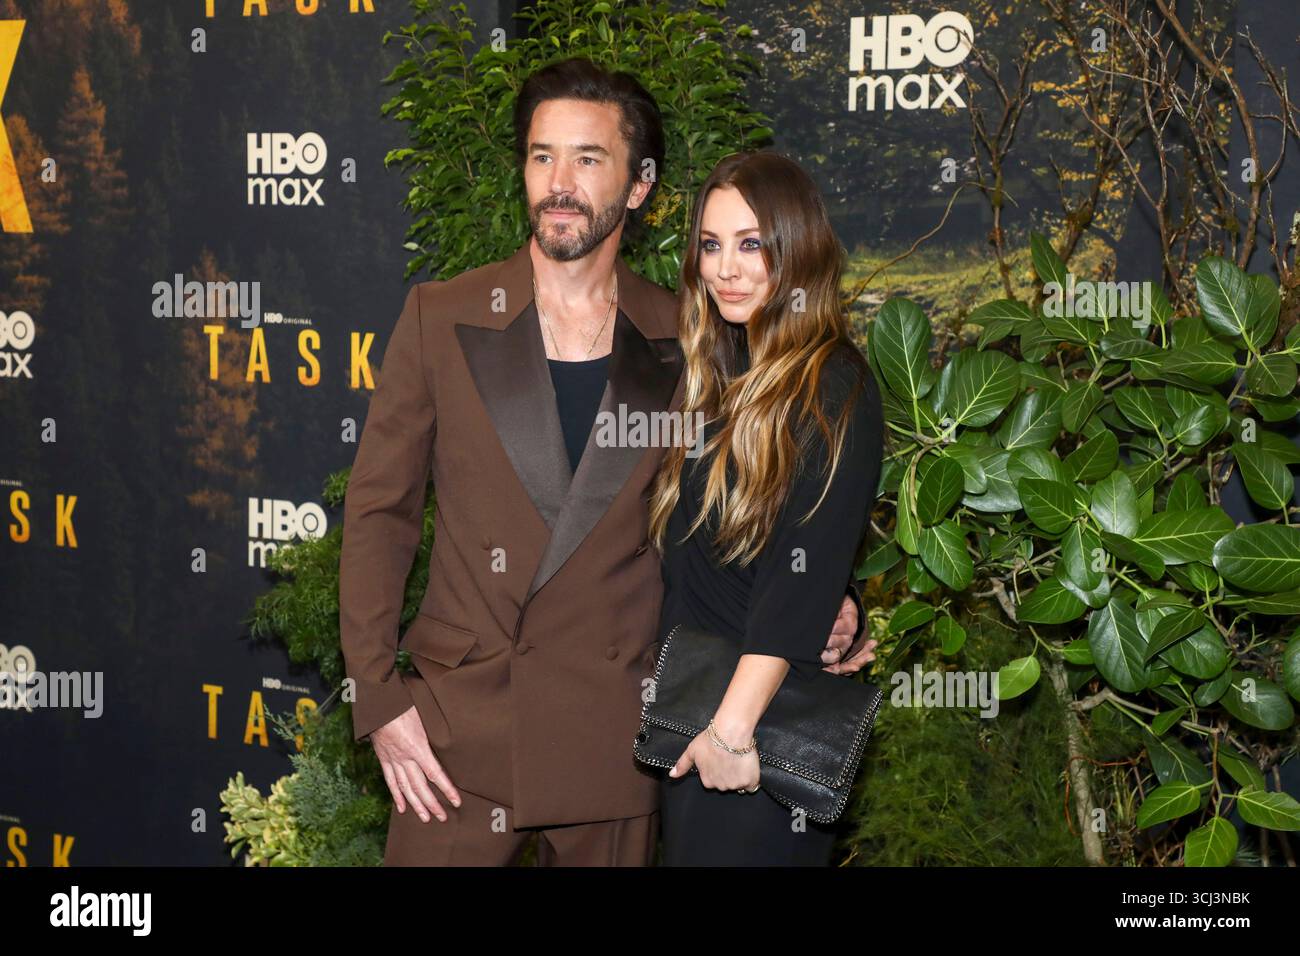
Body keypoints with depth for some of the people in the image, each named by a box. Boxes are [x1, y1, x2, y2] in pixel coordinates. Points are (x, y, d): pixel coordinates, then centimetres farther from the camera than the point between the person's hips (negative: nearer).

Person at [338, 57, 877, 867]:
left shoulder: (683, 344, 2)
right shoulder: (440, 318, 0)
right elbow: (379, 511, 2)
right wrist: (378, 699, -4)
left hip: (613, 739, 1)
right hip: (460, 733, -1)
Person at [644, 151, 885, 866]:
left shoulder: (832, 389, -13)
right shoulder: (715, 377, 11)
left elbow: (804, 577, -20)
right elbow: (683, 569, 11)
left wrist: (734, 727, -24)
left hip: (764, 726, -7)